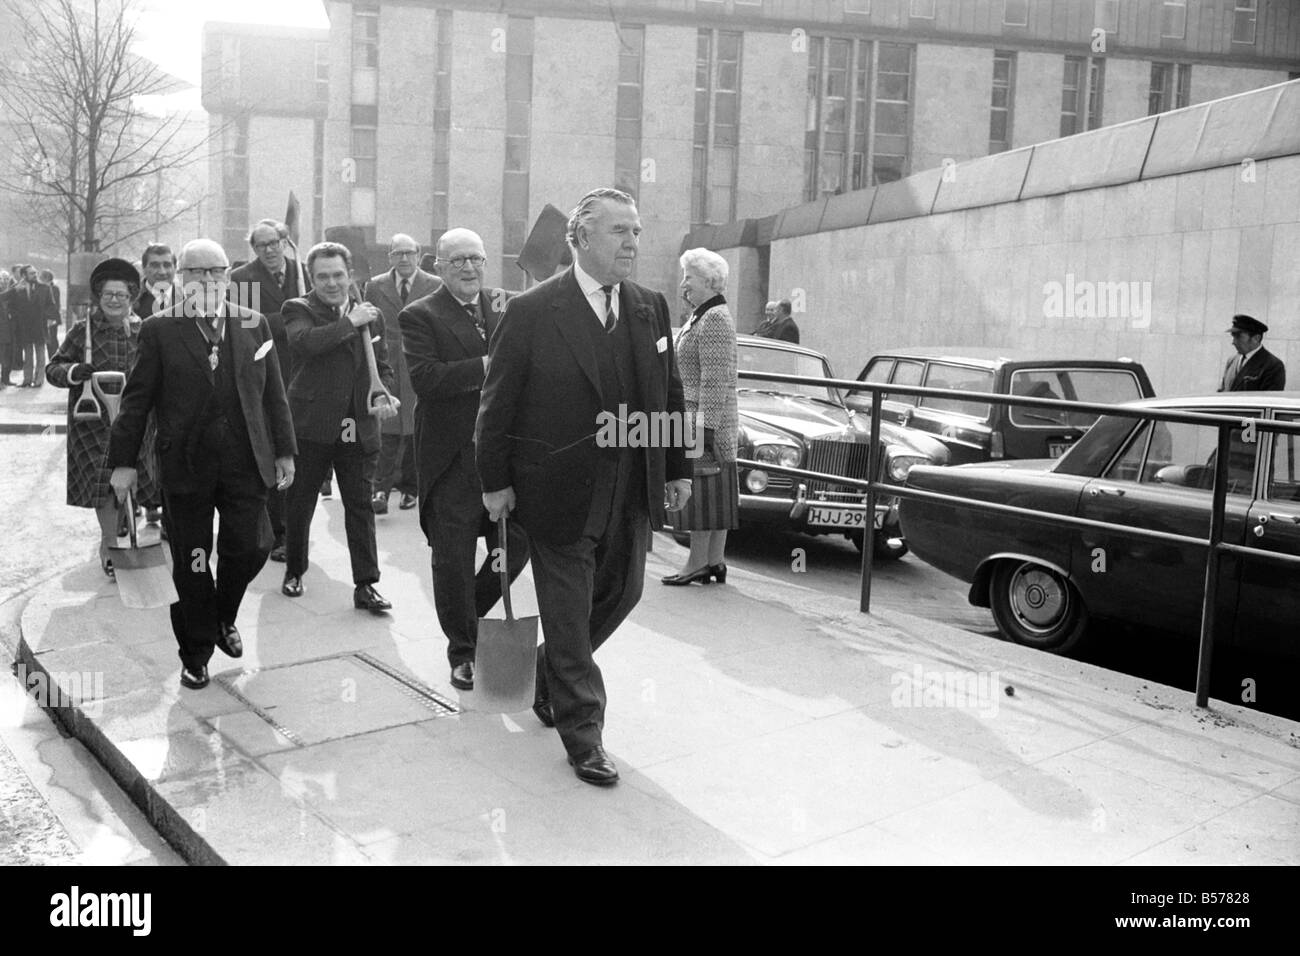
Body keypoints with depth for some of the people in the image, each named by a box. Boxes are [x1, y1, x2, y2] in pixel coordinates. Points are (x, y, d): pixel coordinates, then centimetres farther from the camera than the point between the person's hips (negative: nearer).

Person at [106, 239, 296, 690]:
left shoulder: (254, 325, 7)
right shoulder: (160, 330, 0)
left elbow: (274, 394, 9)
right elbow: (136, 400, 1)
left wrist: (284, 450, 7)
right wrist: (123, 460, -1)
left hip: (245, 464, 2)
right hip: (185, 465, -1)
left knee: (250, 549, -3)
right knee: (191, 566, 5)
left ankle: (224, 617, 29)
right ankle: (196, 654, 23)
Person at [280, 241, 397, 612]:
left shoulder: (370, 314, 11)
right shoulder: (298, 310, -1)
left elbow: (383, 365, 14)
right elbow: (305, 342, -24)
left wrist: (385, 396, -5)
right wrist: (350, 322, -18)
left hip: (359, 428, 3)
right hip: (311, 426, -2)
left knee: (360, 506, 3)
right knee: (299, 503, 11)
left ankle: (365, 585, 8)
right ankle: (294, 571, 31)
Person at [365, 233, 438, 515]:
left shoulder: (435, 286, 4)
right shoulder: (375, 286, 10)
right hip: (385, 367, 0)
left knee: (415, 431, 5)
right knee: (386, 431, -8)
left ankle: (409, 487, 17)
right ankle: (381, 489, -6)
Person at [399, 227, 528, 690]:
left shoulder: (506, 308, 10)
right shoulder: (420, 316, -3)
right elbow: (425, 379, -18)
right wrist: (485, 368, -21)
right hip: (452, 458, -4)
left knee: (518, 544, 7)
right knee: (453, 561, 5)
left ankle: (470, 615, 33)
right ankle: (462, 651, 23)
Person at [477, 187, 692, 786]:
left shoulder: (651, 309, 6)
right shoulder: (531, 313, -10)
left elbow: (670, 395, 12)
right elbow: (498, 404, -5)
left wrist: (677, 468, 10)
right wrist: (496, 482, -4)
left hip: (634, 493, 6)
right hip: (561, 489, -5)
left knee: (622, 593, 18)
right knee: (568, 614, 5)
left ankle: (550, 674, 44)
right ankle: (582, 734, 21)